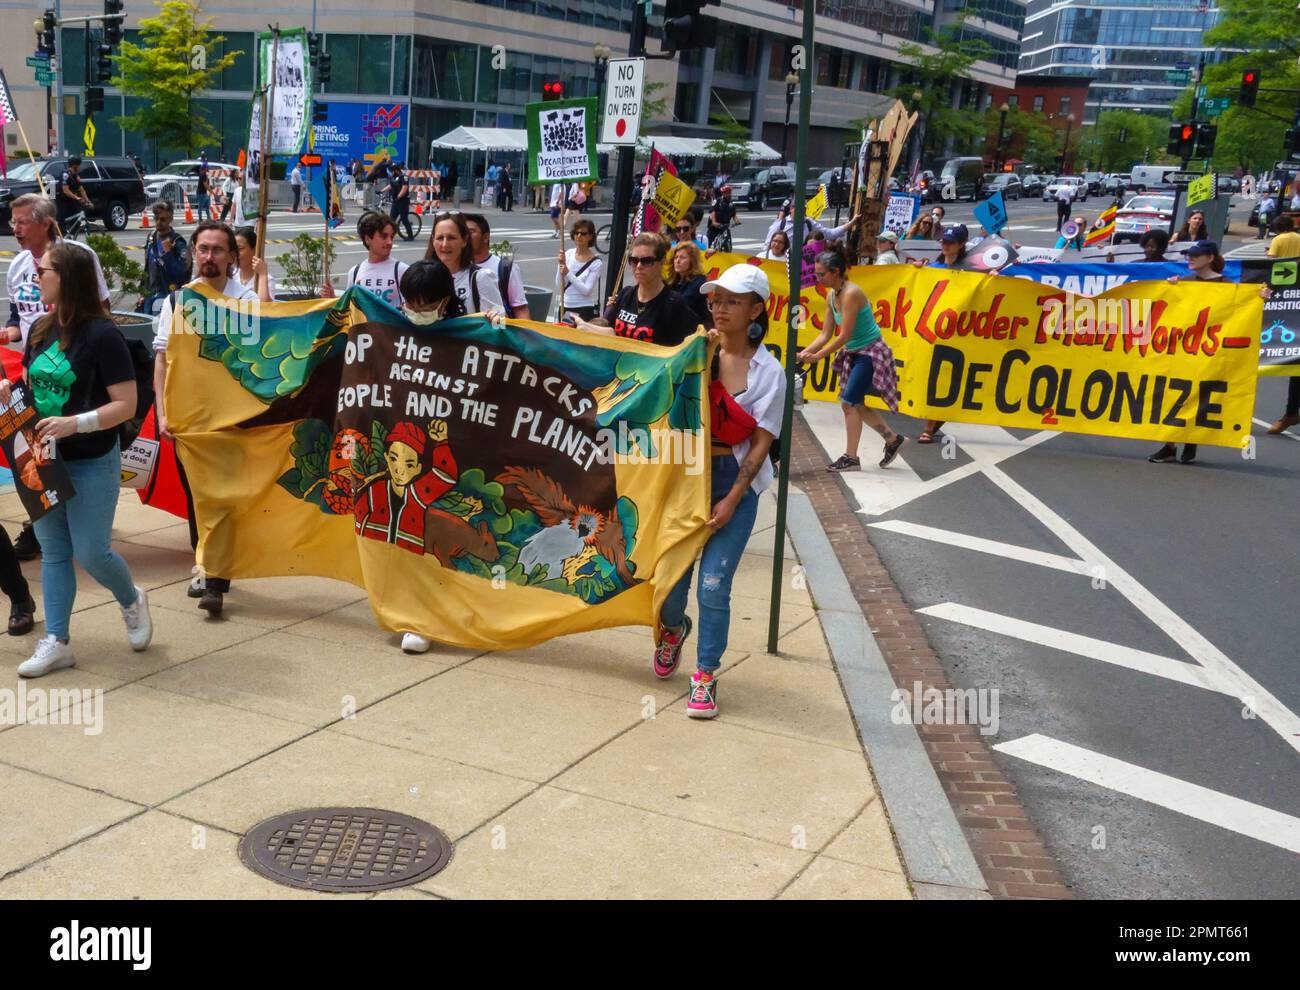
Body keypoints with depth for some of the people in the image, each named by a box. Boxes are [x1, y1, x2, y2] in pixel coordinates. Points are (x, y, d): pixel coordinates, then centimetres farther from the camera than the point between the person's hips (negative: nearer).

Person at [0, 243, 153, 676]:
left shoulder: (101, 334, -16)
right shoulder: (41, 329, 5)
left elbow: (126, 405, -18)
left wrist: (75, 423, -28)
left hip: (91, 464, -7)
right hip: (44, 459, 7)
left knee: (90, 552, -1)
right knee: (53, 551, 10)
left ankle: (132, 600, 29)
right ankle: (56, 641, 17)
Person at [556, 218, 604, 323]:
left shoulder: (596, 262, -7)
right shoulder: (568, 254, 2)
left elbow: (586, 290, -15)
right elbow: (559, 286, 1)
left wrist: (568, 273, -21)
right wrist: (561, 265, -12)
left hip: (586, 310, -4)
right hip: (565, 307, 4)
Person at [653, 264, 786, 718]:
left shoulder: (768, 371, -4)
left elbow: (761, 443, -6)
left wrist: (731, 500, -11)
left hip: (735, 481, -2)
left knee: (713, 586, -7)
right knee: (671, 575, 7)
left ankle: (705, 676, 10)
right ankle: (673, 628, 42)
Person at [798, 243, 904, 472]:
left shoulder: (851, 293, -24)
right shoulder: (831, 295, 2)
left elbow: (844, 336, -25)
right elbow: (826, 334, 3)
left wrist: (817, 356, -21)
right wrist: (805, 351, -9)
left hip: (871, 352, -9)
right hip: (854, 353, 9)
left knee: (849, 402, -12)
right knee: (855, 404, 12)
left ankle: (850, 457, -3)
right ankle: (893, 439, 29)